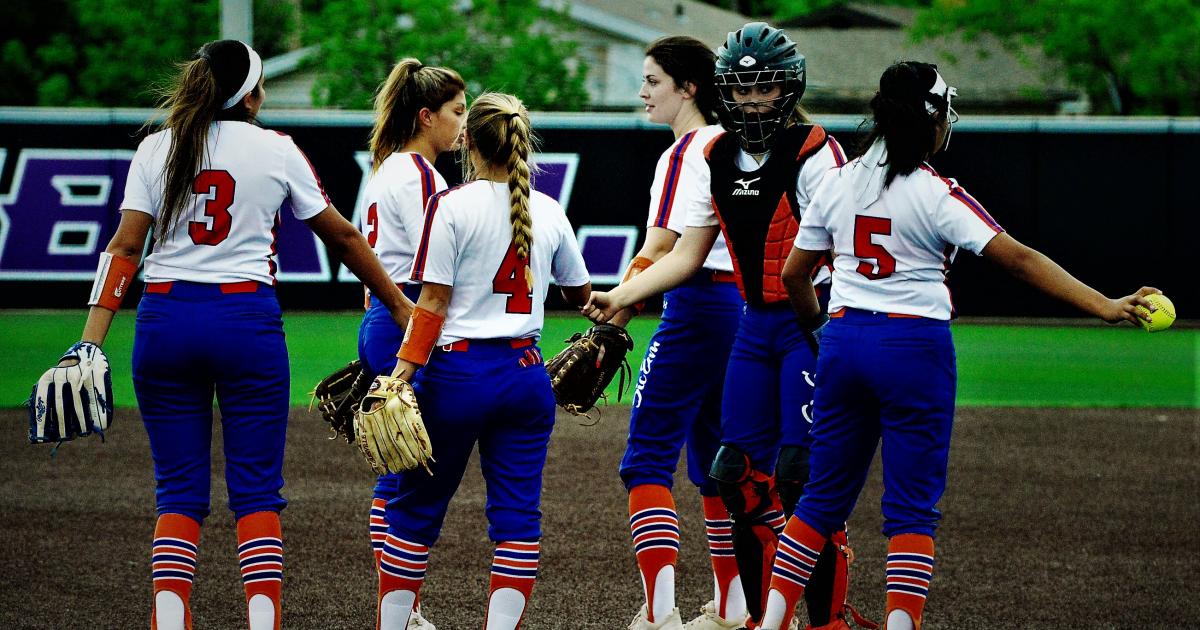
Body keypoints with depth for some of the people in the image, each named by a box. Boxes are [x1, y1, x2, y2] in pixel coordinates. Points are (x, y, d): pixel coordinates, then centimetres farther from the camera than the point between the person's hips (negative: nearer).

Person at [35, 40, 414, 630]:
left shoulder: (155, 150, 6)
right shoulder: (275, 150, 2)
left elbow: (124, 248, -2)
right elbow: (341, 236, 11)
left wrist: (92, 340, -4)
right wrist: (399, 305, 22)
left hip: (166, 317, 2)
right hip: (246, 320, -2)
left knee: (179, 491, 6)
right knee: (256, 490, 2)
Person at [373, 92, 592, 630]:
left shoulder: (452, 206, -7)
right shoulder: (549, 212, 6)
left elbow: (433, 302, -11)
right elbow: (581, 293, 20)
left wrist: (404, 373, -11)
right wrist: (607, 312, 42)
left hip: (459, 370, -3)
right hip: (526, 373, 3)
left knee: (416, 508, 7)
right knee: (517, 515, 4)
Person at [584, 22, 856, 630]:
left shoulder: (814, 153, -13)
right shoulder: (718, 158, 9)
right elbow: (687, 255, 14)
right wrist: (619, 297, 6)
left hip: (813, 323, -7)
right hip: (755, 326, 7)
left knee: (801, 473, -13)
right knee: (739, 473, 5)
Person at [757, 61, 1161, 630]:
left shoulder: (838, 183, 5)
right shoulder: (935, 194, -10)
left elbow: (794, 274, 11)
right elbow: (1018, 259, -17)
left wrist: (817, 327, 30)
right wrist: (1104, 306, -20)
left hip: (843, 341, 5)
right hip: (915, 346, -5)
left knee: (825, 493, 14)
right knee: (913, 504, 0)